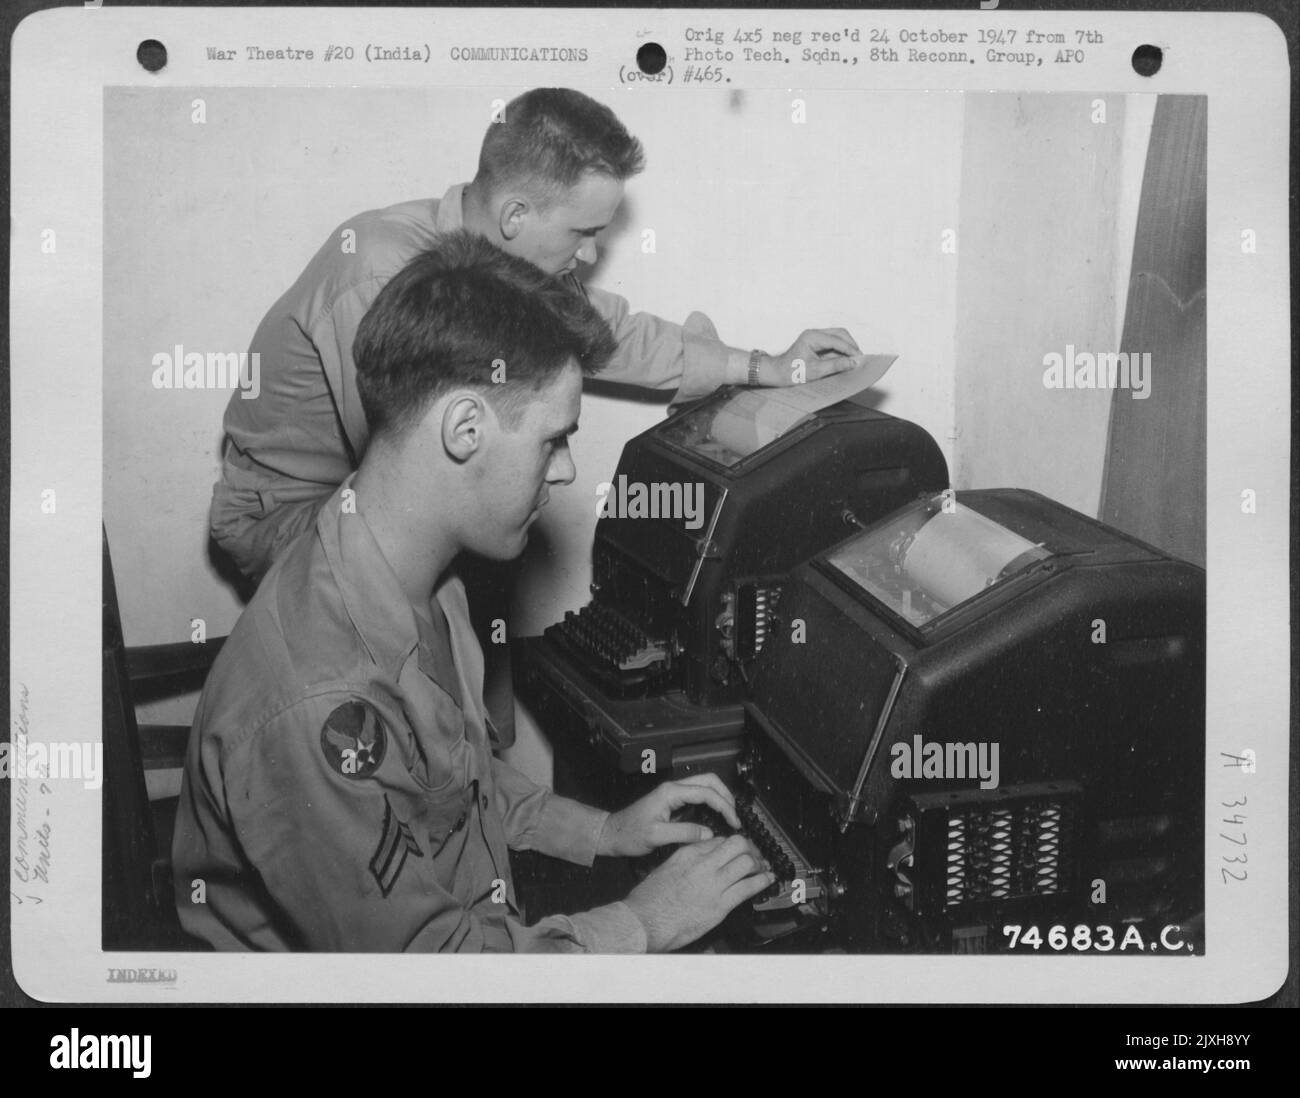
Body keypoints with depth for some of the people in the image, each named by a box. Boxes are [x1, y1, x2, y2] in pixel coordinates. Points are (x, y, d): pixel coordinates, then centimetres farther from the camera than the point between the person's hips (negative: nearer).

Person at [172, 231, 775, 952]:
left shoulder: (423, 582, -1)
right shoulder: (321, 709, -32)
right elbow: (424, 954, -24)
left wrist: (600, 831, 4)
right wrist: (645, 922, -15)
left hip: (475, 914, 8)